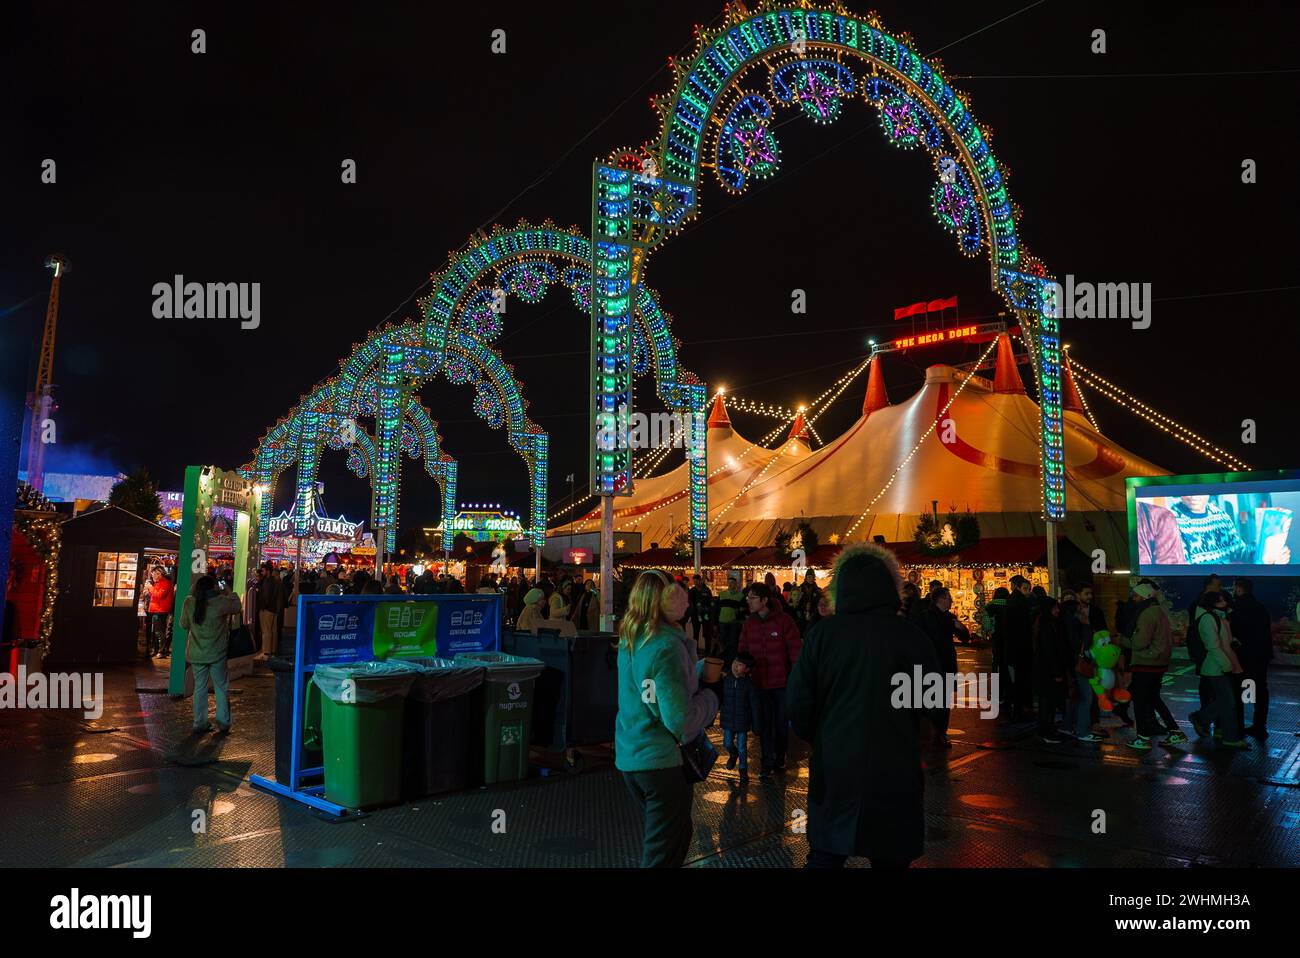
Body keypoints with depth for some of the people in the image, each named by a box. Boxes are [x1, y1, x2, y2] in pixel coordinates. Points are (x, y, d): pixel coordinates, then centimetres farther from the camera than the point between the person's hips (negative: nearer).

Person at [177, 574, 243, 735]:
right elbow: (238, 608, 0)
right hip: (217, 653, -3)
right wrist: (229, 593, 12)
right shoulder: (221, 602, -18)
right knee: (221, 688, 10)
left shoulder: (189, 602, -8)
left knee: (199, 688, 14)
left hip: (196, 654, 3)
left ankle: (199, 724, 18)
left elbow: (184, 624, 6)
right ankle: (223, 724, 12)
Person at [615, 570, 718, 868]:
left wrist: (699, 671, 5)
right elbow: (679, 718, -25)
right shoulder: (667, 645, -21)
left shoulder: (629, 639, 5)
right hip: (661, 759, -8)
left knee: (654, 838, 25)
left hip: (629, 754, 8)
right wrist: (709, 698, -8)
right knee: (665, 854, 6)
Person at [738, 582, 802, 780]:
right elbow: (743, 652, 9)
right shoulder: (748, 624, 1)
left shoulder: (783, 620, -13)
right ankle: (767, 764, 22)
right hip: (760, 682, 3)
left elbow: (795, 650, -11)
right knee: (764, 724, 9)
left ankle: (779, 758, 35)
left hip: (782, 682, -3)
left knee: (782, 723, 13)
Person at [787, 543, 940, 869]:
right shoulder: (909, 635, -11)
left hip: (833, 768, 1)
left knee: (825, 855, 16)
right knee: (889, 856, 14)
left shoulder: (821, 633, -9)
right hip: (893, 772, -1)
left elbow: (799, 701, -7)